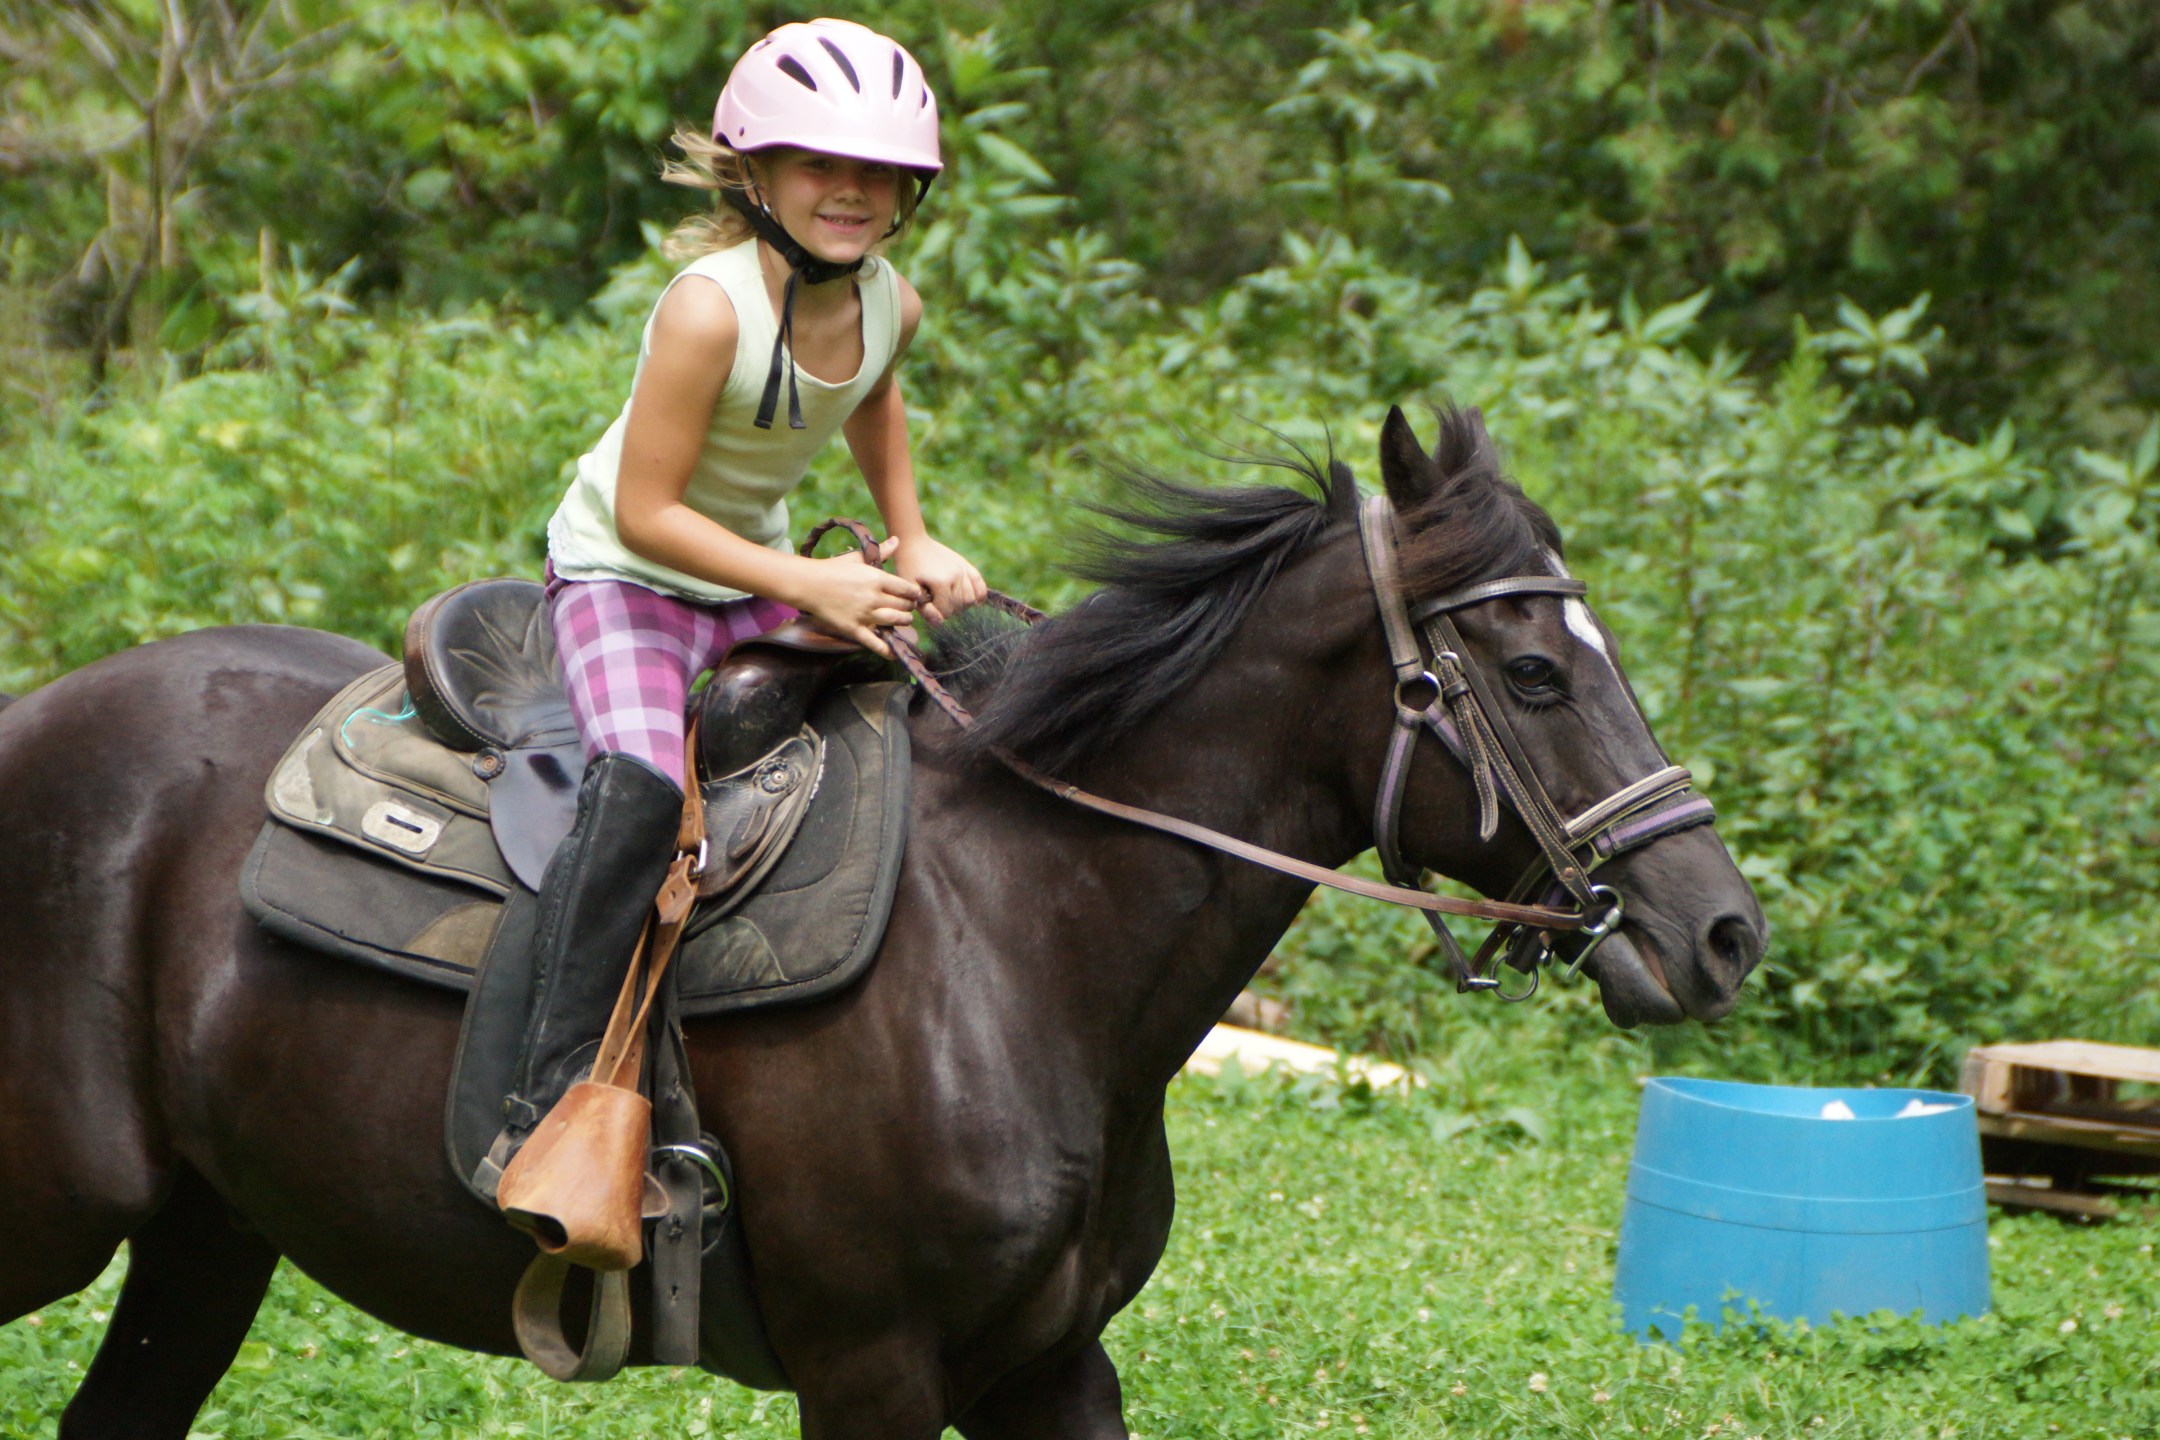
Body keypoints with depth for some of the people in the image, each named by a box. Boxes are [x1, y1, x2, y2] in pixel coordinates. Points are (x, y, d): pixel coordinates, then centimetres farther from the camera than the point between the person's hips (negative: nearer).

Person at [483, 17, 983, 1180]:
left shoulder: (892, 307, -6)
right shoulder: (710, 308, -28)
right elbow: (646, 513, -26)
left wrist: (912, 542, 9)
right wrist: (808, 586, -30)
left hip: (757, 575, 7)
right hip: (626, 571, -7)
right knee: (641, 782, -32)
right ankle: (552, 1092, -29)